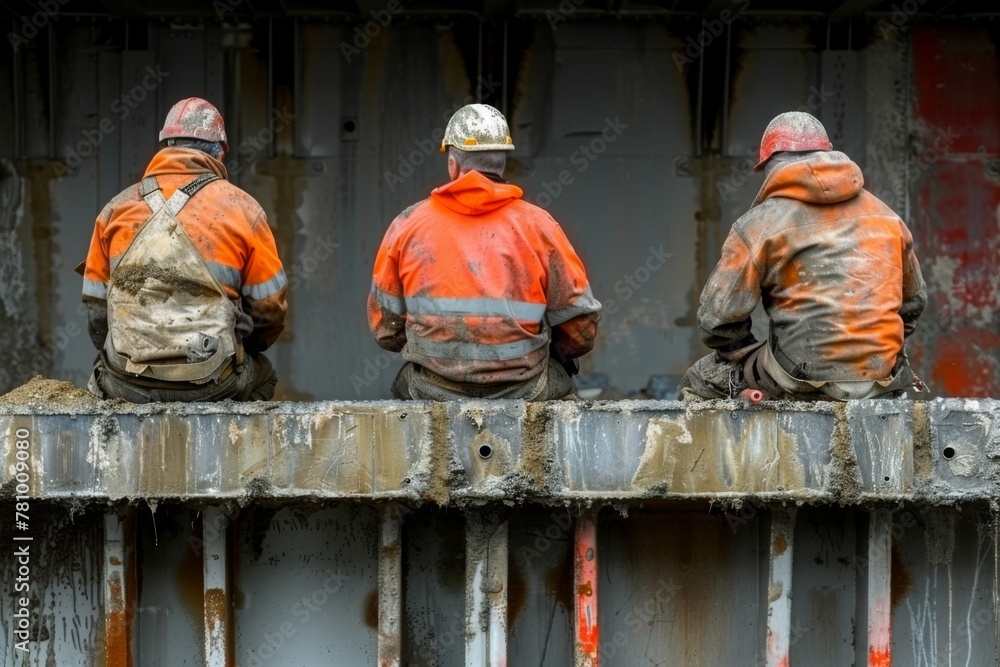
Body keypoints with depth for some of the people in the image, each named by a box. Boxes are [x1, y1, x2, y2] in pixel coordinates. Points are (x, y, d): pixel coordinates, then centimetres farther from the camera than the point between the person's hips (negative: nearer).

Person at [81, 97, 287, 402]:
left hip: (125, 386, 2)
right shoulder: (240, 208, 1)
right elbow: (269, 307, 3)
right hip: (211, 385, -2)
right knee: (262, 374, 30)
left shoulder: (117, 208, 8)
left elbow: (96, 309, 11)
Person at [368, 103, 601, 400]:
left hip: (432, 390, 1)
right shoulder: (538, 225, -2)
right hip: (523, 392, -1)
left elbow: (384, 326, 8)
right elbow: (580, 324, 1)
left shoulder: (407, 225, 2)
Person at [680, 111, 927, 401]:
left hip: (803, 379, -6)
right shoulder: (885, 215, 13)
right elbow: (914, 300, 22)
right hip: (881, 381, 6)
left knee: (699, 382, 14)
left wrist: (751, 355, 12)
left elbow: (718, 317, -5)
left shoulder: (759, 224, -4)